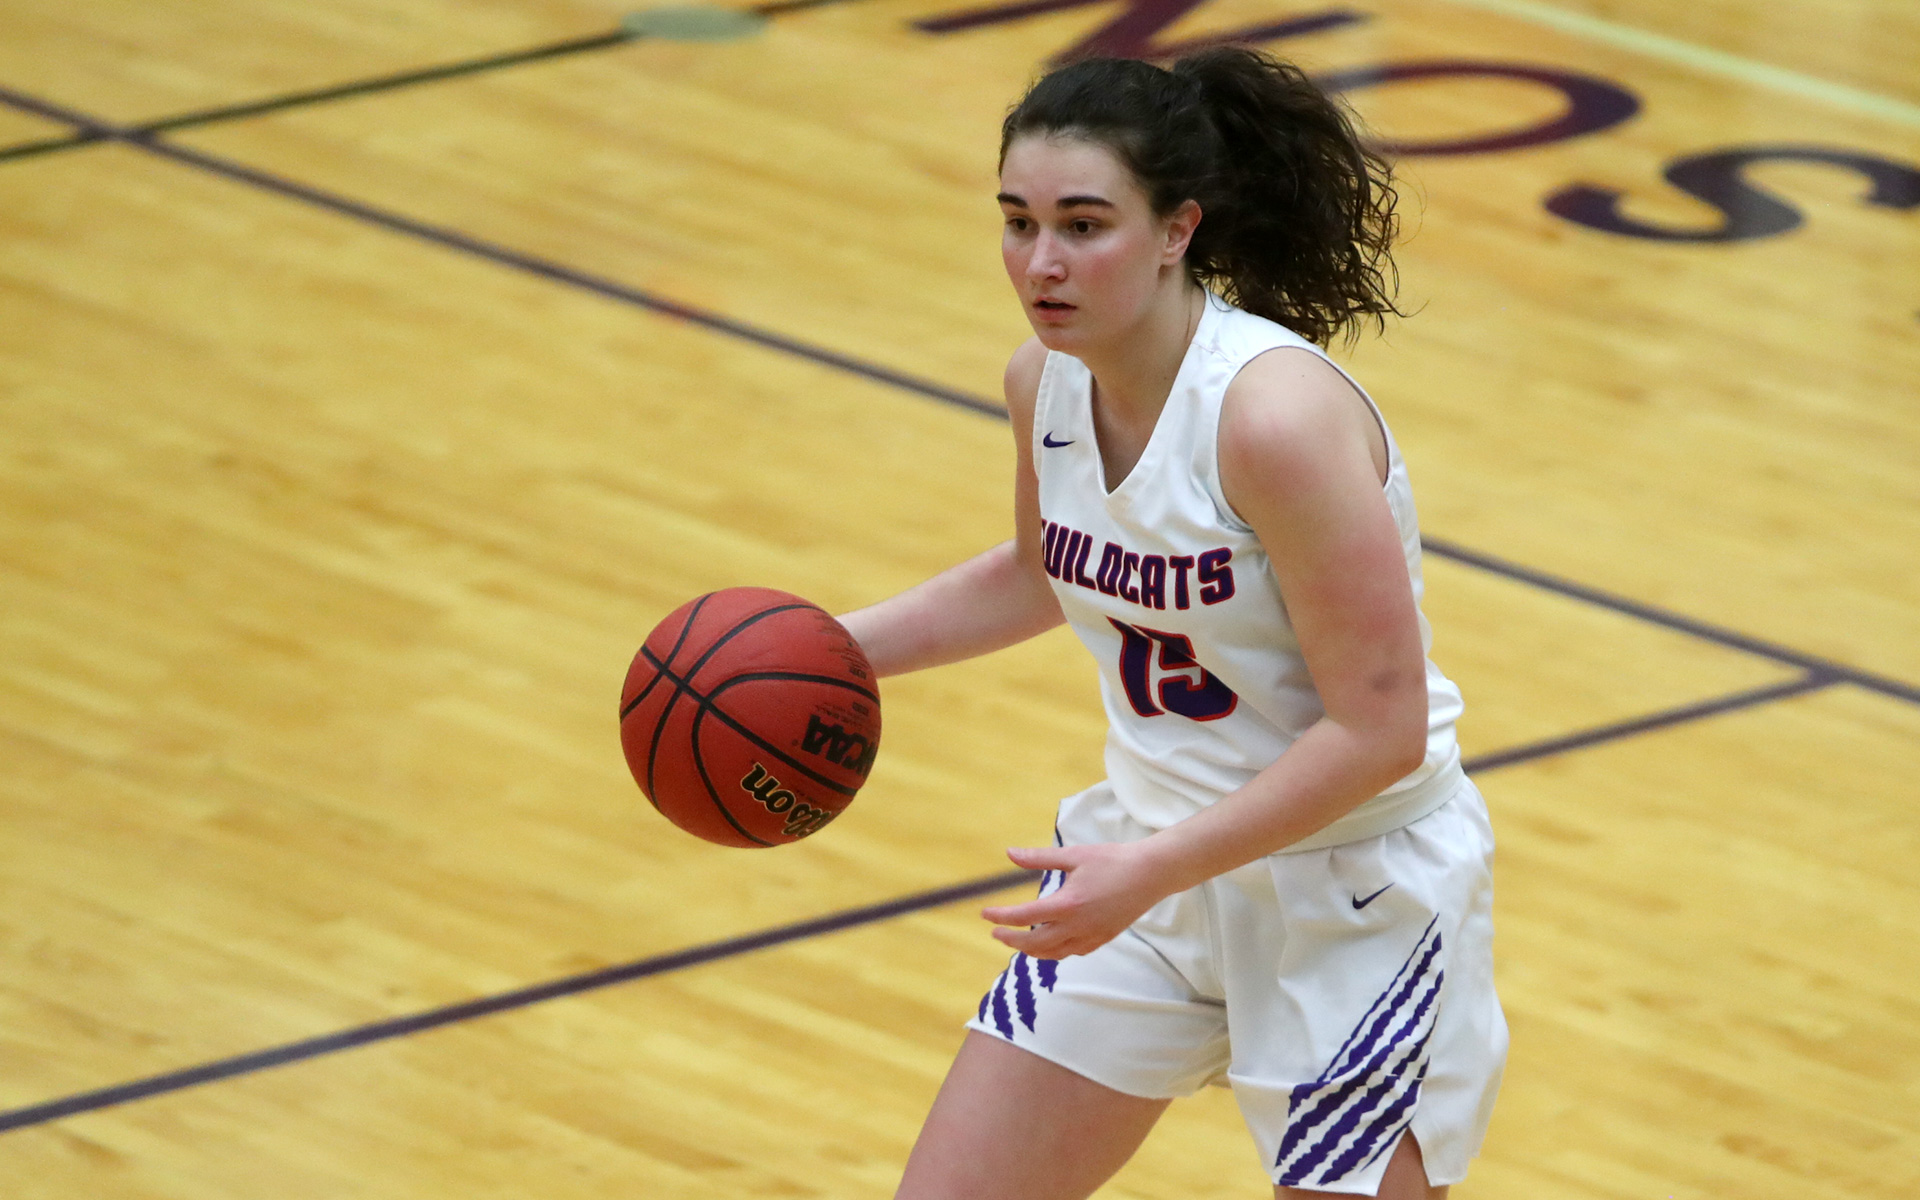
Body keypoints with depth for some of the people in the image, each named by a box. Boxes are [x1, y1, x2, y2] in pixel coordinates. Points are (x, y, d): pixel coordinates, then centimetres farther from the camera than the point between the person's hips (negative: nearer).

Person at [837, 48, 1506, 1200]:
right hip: (1155, 857, 7)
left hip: (1359, 898, -7)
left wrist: (1151, 871, -27)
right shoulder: (1048, 381, -4)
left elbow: (1378, 729, -26)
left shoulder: (1276, 414, -28)